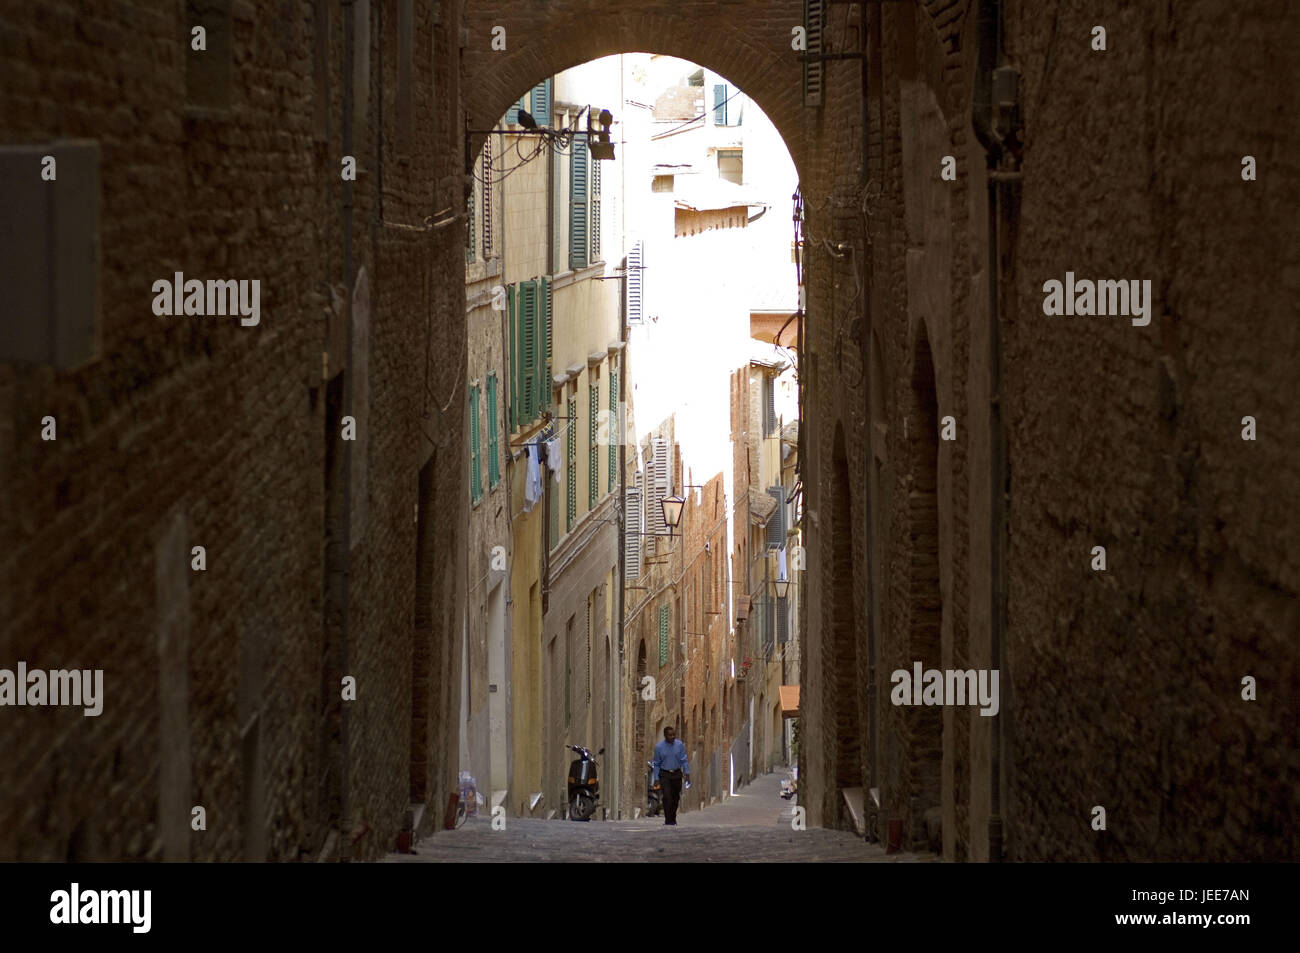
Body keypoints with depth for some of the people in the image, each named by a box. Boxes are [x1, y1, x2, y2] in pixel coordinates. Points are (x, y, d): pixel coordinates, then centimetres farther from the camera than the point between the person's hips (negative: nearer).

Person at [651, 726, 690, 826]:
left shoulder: (679, 745, -2)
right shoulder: (659, 747, -5)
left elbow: (684, 760, 1)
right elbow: (657, 764, 2)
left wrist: (687, 773, -7)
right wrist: (656, 779, -1)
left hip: (677, 774, 2)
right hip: (664, 774, -2)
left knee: (675, 797, 10)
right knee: (667, 797, -16)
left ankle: (673, 819, 30)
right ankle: (668, 821, -15)